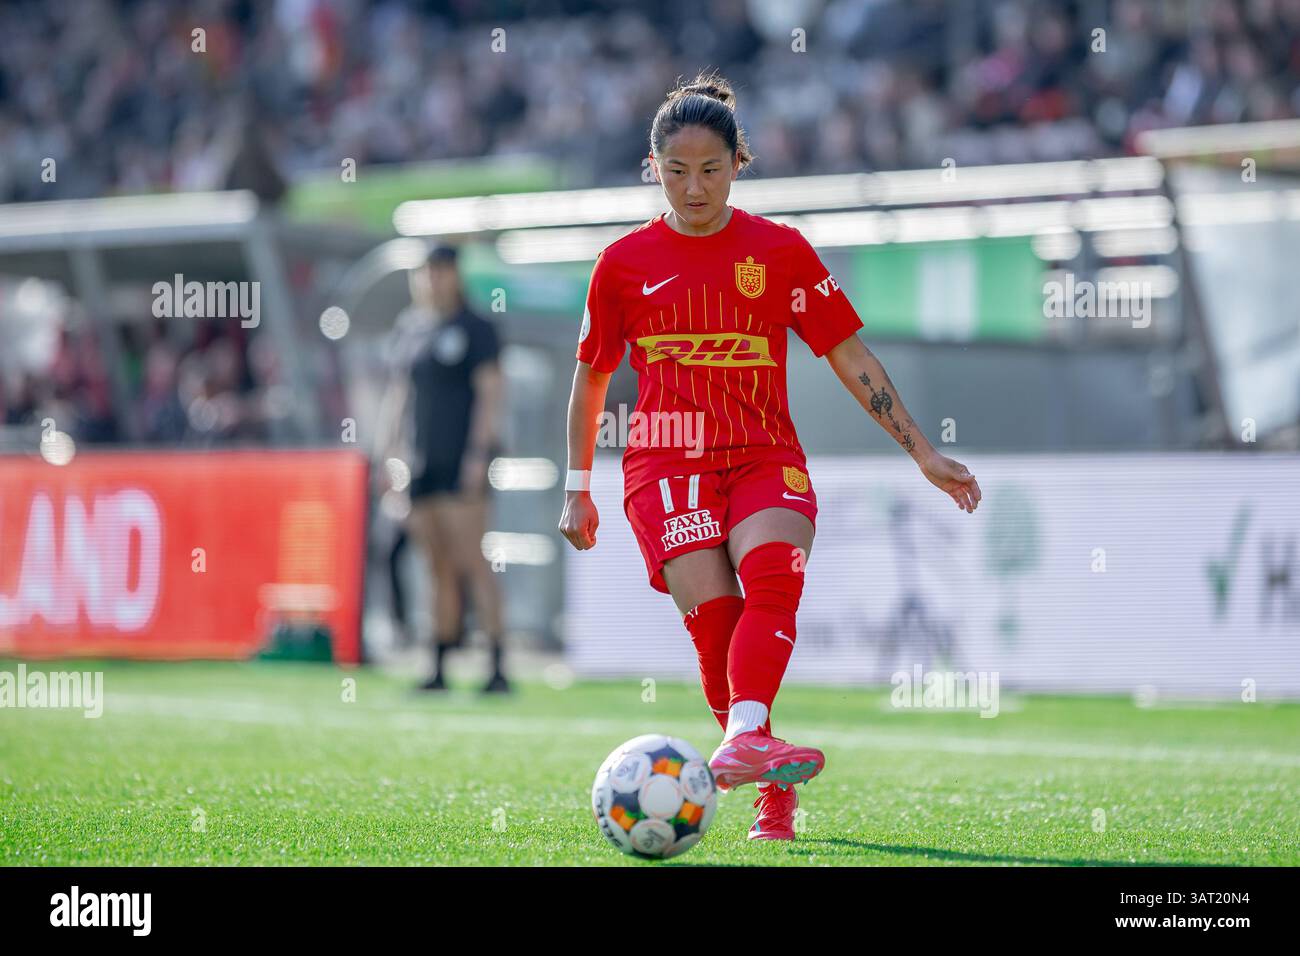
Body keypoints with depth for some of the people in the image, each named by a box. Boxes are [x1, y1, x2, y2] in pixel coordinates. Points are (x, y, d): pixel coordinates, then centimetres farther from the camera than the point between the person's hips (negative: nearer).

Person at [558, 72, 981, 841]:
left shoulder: (781, 251, 7)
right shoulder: (625, 264, 7)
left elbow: (851, 358, 10)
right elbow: (591, 376, 19)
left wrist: (924, 453, 7)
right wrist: (579, 487, 22)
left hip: (766, 459, 0)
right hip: (666, 466, 0)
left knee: (774, 573, -31)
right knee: (715, 614, -20)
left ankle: (744, 741, -49)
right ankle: (772, 790, -8)